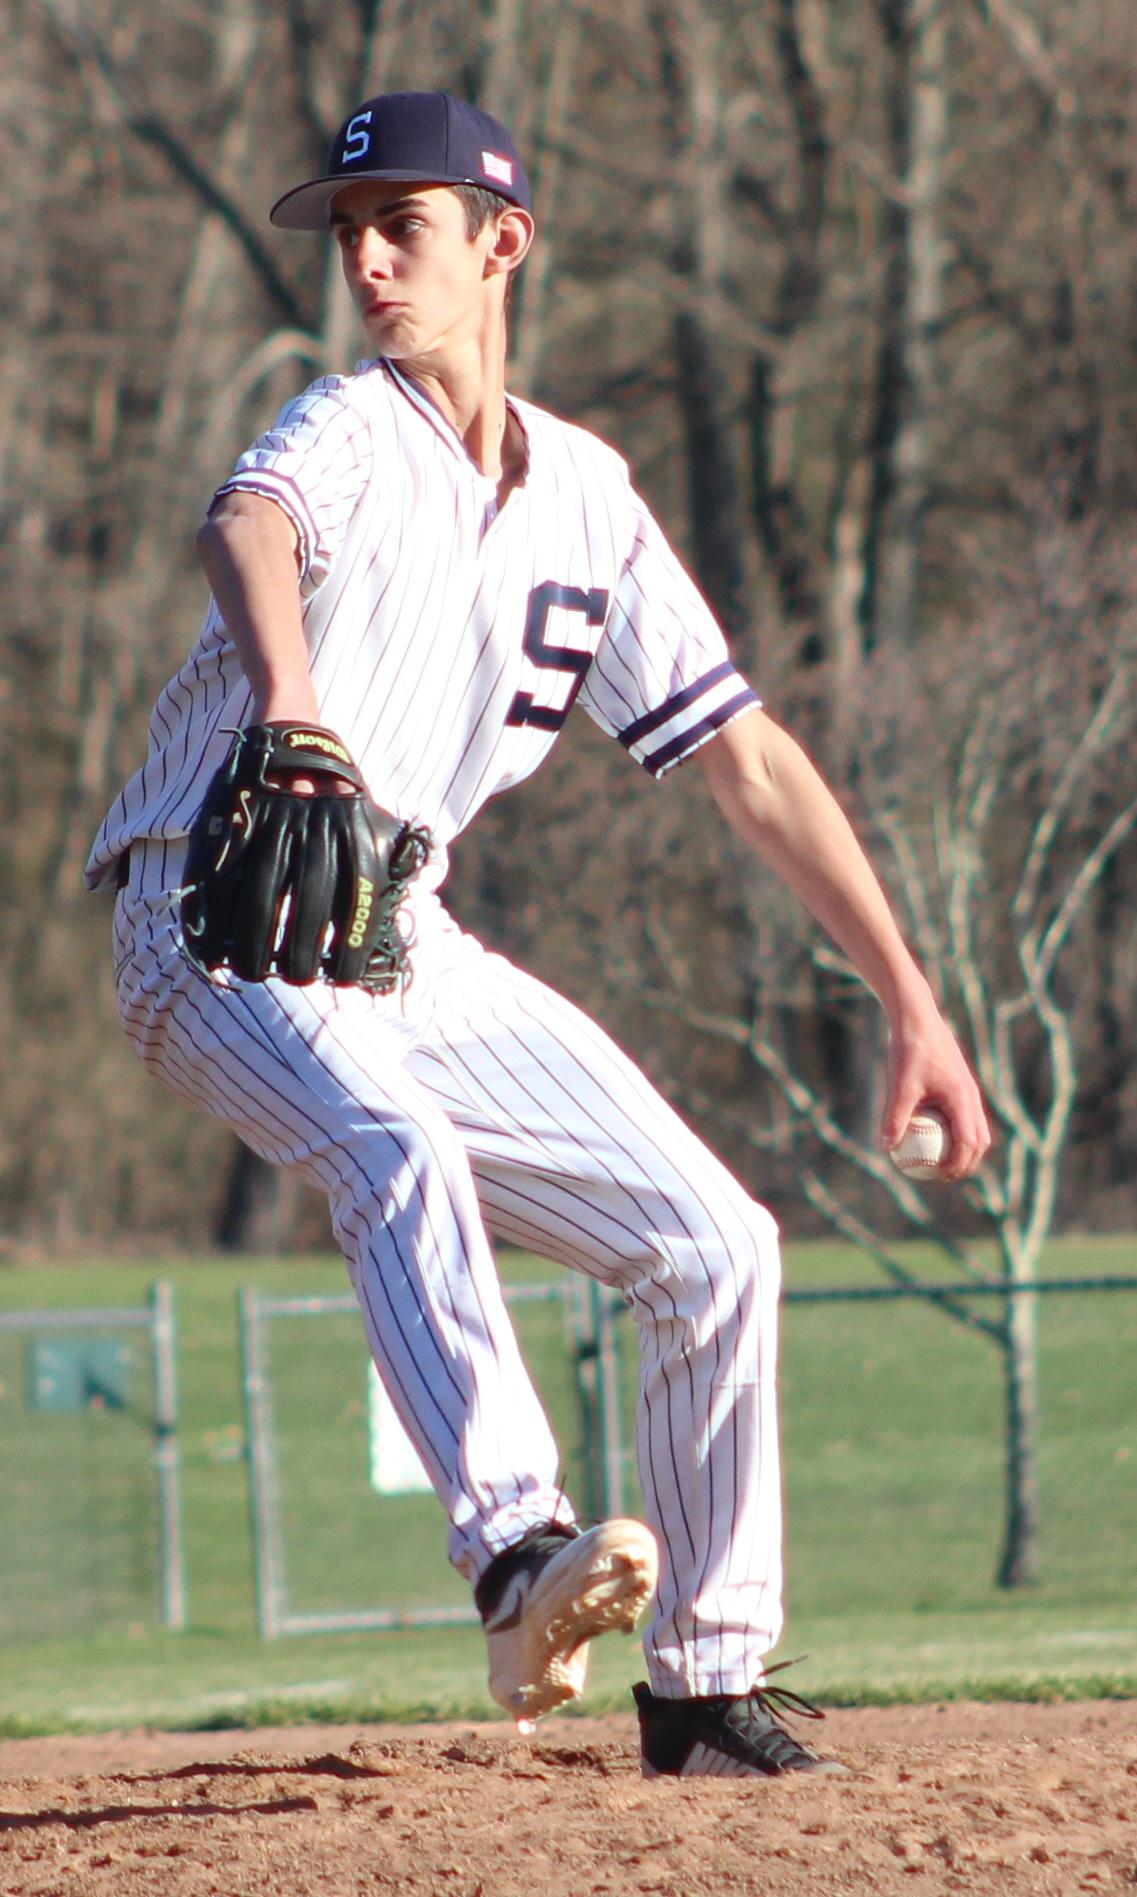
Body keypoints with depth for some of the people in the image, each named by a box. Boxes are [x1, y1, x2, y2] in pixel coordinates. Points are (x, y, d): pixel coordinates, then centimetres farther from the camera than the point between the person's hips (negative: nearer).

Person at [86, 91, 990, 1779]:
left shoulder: (587, 501, 10)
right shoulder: (345, 438, -9)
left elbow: (749, 764, 13)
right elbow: (247, 533, -35)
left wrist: (909, 1002, 7)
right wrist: (291, 715, -58)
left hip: (406, 943, 6)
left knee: (715, 1243, -1)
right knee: (397, 1148, -36)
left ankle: (709, 1687, 9)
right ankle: (518, 1552, -53)